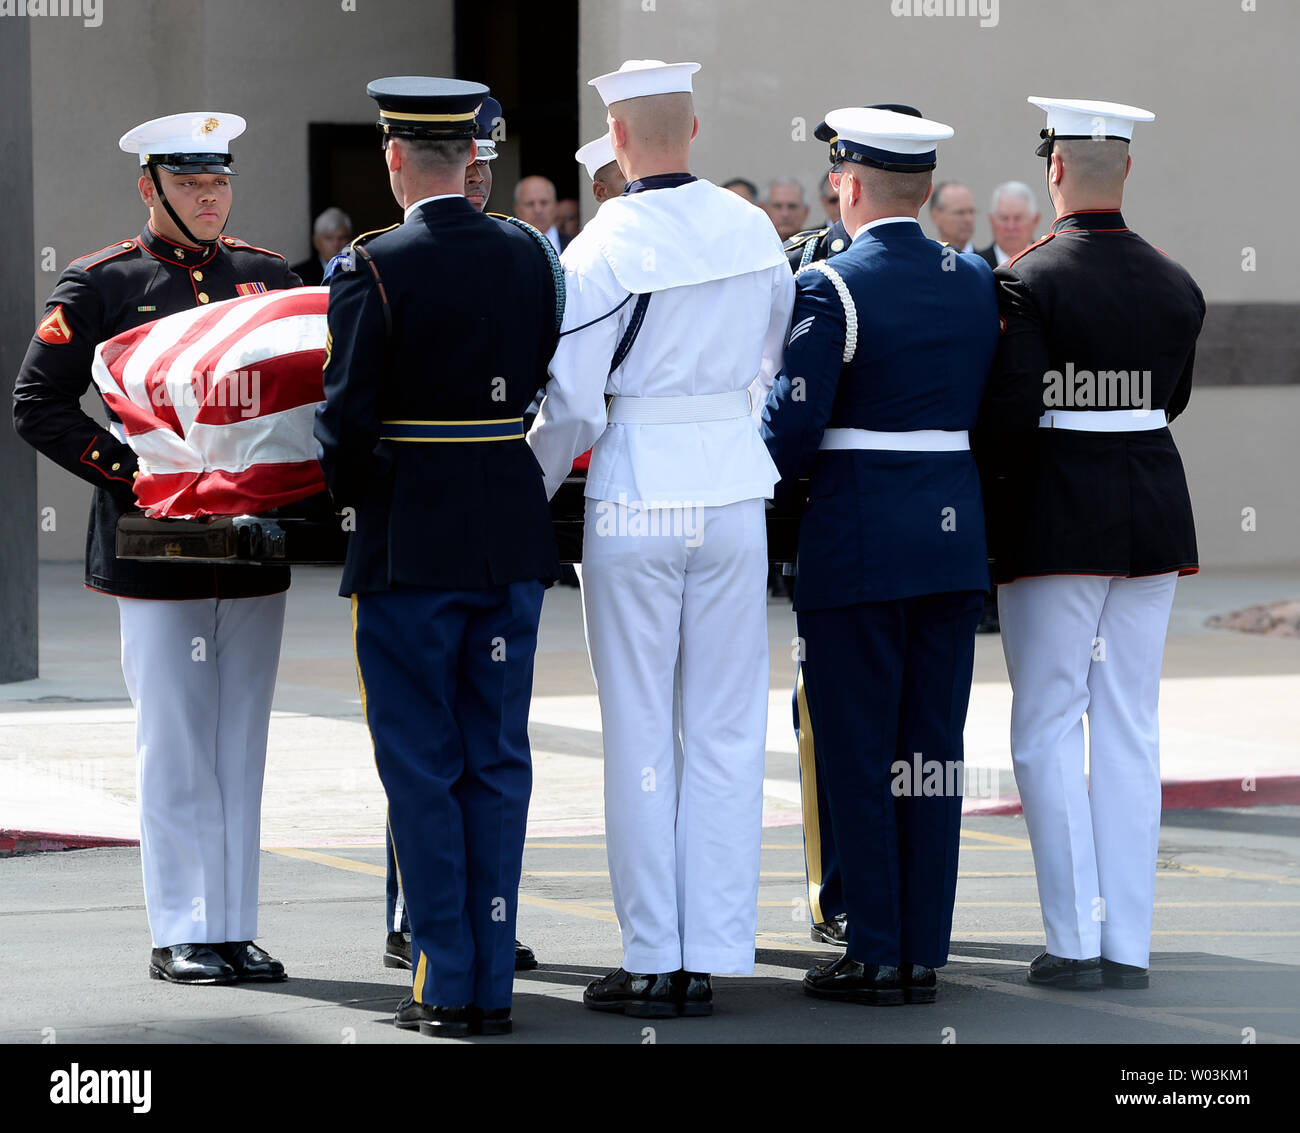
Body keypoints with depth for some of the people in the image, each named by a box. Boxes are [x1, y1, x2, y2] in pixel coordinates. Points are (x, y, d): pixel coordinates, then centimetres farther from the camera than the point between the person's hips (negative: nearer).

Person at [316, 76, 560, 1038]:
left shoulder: (373, 269, -12)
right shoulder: (530, 256, 2)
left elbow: (347, 419, -13)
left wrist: (352, 490, 6)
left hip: (410, 549, -4)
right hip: (514, 542, 4)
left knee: (423, 769, 3)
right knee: (498, 763, 9)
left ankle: (446, 985, 4)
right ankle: (494, 984, 10)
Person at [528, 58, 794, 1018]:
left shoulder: (603, 248, -13)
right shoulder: (755, 232, 1)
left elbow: (573, 404, -11)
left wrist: (525, 495, 5)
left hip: (635, 496, -3)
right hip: (735, 489, 4)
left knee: (640, 733, 4)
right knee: (726, 731, 7)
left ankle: (654, 961, 5)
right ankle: (710, 957, 8)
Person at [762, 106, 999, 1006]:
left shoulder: (832, 288, -12)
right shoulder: (977, 282, 6)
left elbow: (792, 429, -15)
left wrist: (760, 468, 4)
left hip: (859, 545, -6)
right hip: (957, 541, 6)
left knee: (858, 753, 1)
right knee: (934, 750, 9)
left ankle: (875, 955, 2)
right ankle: (926, 951, 11)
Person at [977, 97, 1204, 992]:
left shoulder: (1028, 283, -13)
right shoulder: (1178, 288, 4)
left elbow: (1010, 415, -16)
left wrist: (991, 515, -4)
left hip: (1059, 515, -5)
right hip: (1155, 510, 5)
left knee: (1048, 729, 3)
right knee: (1131, 729, 8)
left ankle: (1077, 942, -1)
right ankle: (1129, 944, 8)